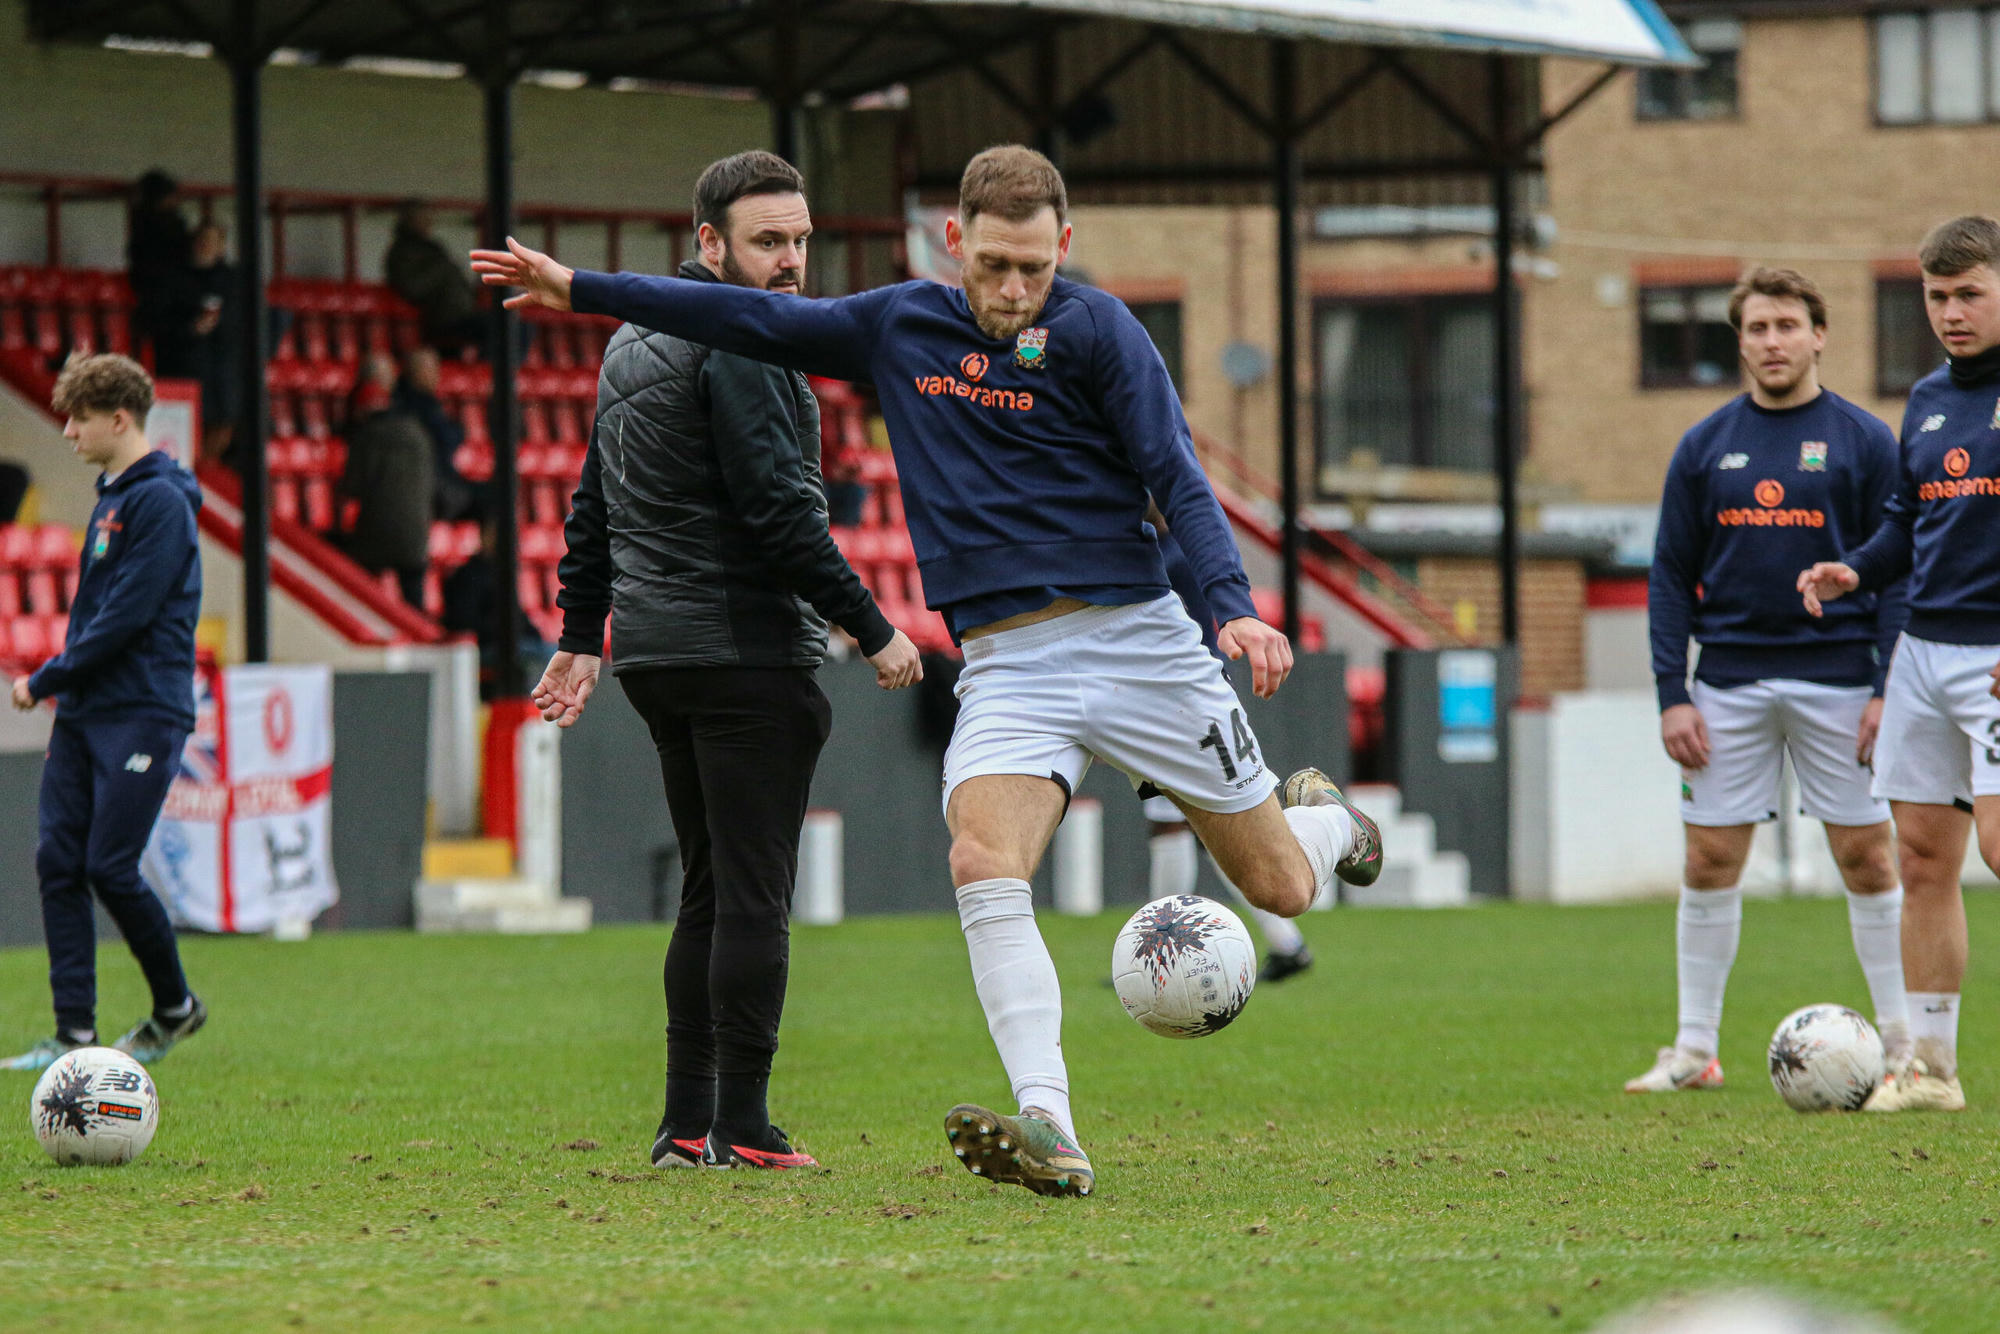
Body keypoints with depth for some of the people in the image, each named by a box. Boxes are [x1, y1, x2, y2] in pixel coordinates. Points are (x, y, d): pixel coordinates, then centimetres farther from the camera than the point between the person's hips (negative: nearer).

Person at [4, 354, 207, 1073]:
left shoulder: (161, 501, -13)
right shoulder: (110, 496, 17)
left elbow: (128, 614, -18)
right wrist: (60, 683, 13)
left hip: (142, 713, -9)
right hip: (83, 714, 9)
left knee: (110, 868, -9)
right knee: (58, 863, 0)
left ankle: (175, 1005, 12)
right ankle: (74, 1033, 0)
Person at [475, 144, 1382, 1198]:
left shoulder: (1094, 331, -4)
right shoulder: (898, 327, 9)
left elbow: (1178, 479, -8)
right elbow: (757, 321, 18)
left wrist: (1237, 607, -23)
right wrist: (579, 290, 19)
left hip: (1134, 638, -2)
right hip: (1006, 666, 2)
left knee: (1282, 886, 4)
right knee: (982, 865, -26)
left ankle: (1322, 819, 44)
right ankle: (1050, 1136, -34)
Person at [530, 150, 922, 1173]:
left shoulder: (632, 344, 17)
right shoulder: (736, 347, -13)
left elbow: (594, 504, 22)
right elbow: (780, 512, -18)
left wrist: (579, 637, 26)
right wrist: (874, 632, -13)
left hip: (655, 655, 9)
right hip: (747, 654, -9)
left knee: (709, 889, 13)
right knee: (753, 894, -7)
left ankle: (686, 1125, 10)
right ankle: (741, 1127, -8)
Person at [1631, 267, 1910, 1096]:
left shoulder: (1863, 441, 2)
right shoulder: (1705, 447, 8)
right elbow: (1671, 577, 8)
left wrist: (1889, 691, -8)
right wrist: (1672, 695, -1)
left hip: (1838, 678, -2)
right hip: (1730, 680, 2)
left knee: (1867, 860, 0)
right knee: (1709, 862, 2)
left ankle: (1902, 1042, 8)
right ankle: (1696, 1049, 9)